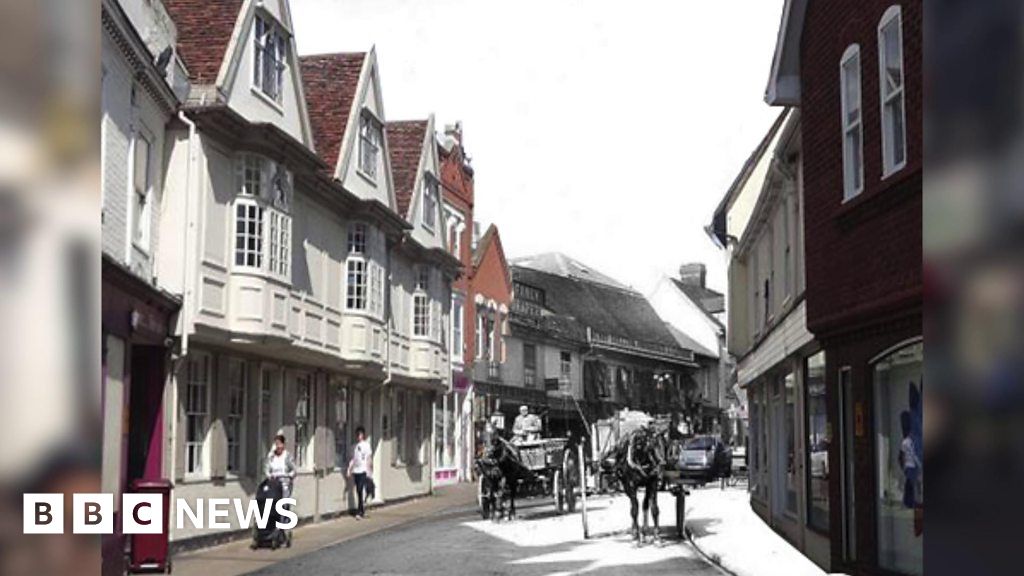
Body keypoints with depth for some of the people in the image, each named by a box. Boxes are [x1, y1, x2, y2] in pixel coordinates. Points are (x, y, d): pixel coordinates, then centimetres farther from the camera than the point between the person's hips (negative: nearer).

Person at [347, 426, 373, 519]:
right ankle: (362, 511, 15)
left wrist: (369, 471, -8)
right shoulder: (355, 446, 14)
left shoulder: (366, 445, -1)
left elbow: (369, 458, -3)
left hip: (363, 471, -6)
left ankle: (360, 512, -13)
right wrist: (350, 470, 10)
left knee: (362, 491, -12)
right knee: (358, 492, 7)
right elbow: (353, 459, 17)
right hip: (356, 471, 6)